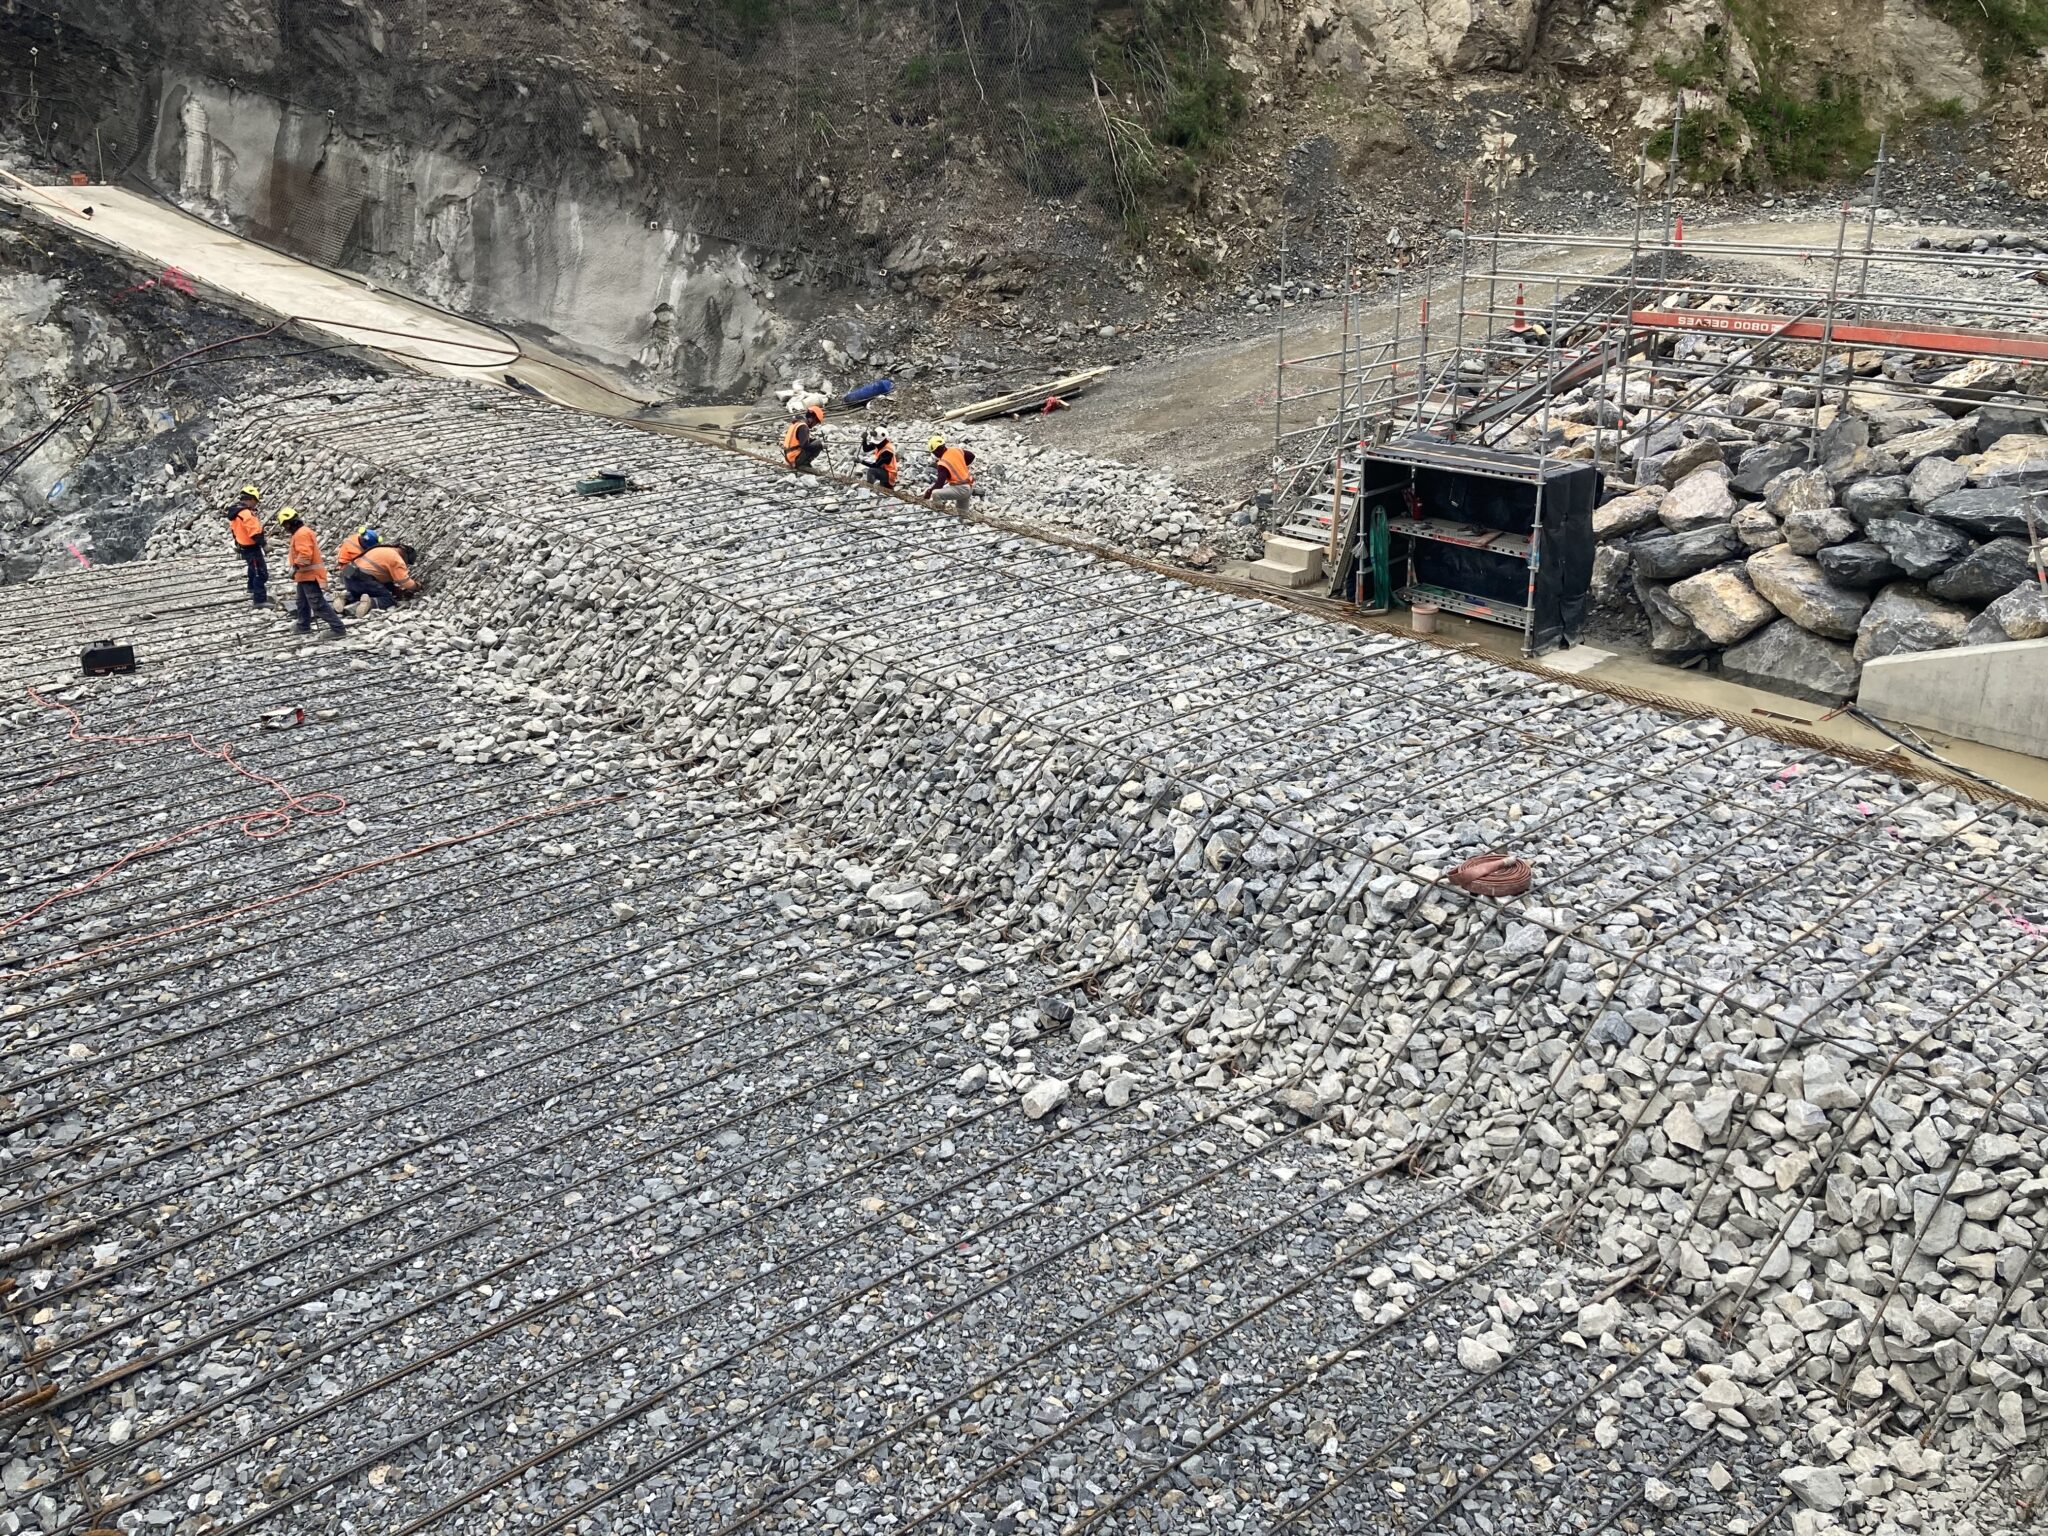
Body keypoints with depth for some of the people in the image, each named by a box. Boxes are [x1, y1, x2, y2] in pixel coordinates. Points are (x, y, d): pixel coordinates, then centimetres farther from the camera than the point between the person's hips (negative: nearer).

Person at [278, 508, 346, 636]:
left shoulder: (301, 534, -18)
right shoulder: (301, 532, 17)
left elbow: (305, 554, -27)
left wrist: (296, 567, -24)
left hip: (310, 575, -11)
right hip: (306, 575, 11)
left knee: (318, 604, -13)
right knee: (303, 603, 23)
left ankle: (338, 629, -16)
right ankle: (304, 627, 36)